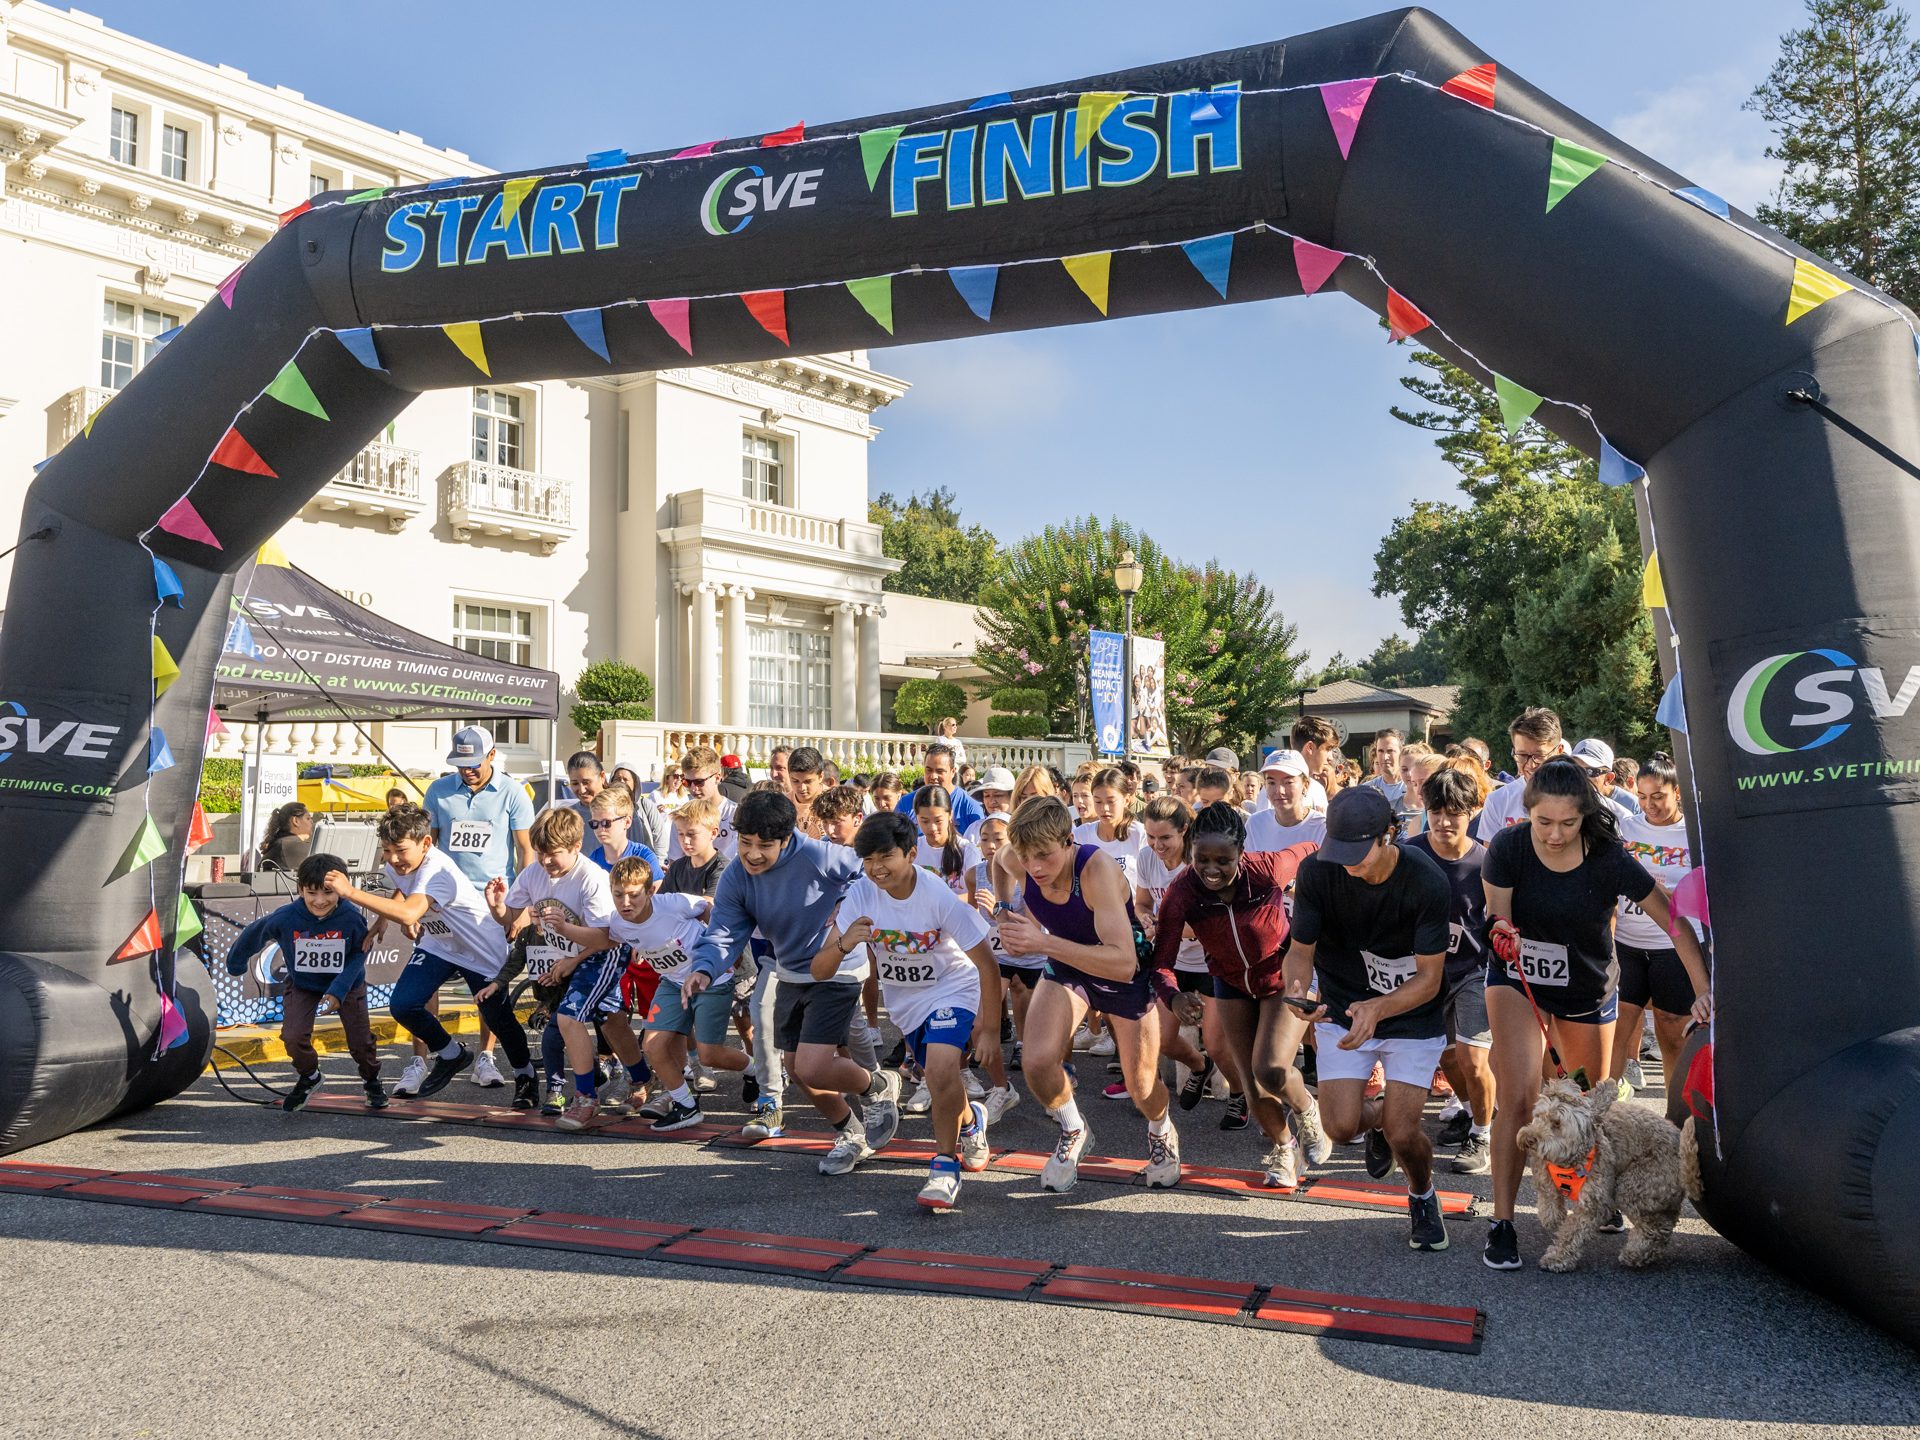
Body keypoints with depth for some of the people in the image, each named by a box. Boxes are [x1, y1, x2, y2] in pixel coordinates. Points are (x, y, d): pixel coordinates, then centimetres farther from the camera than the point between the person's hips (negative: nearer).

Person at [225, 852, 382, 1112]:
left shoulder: (352, 918, -31)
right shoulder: (285, 917, -29)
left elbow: (359, 954, -17)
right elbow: (254, 934, -9)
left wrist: (338, 991, -27)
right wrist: (236, 963, 8)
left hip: (347, 985, 0)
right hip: (302, 985, 1)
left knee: (360, 1042, 3)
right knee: (293, 1037, -17)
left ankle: (372, 1080, 36)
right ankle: (308, 1076, 16)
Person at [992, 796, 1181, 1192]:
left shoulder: (1098, 869, -39)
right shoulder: (1017, 860, -23)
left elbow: (1124, 963, -47)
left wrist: (1045, 942, -52)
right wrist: (1003, 913, -5)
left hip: (1126, 973, -3)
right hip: (1065, 965, 4)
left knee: (1142, 1088, 7)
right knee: (1037, 1061, -20)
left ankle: (1162, 1132, 45)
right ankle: (1073, 1131, 12)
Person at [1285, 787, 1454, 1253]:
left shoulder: (1427, 883, -24)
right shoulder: (1317, 871, -18)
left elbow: (1429, 979, -19)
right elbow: (1300, 950, -11)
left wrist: (1377, 1008, -37)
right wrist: (1297, 990, -34)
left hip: (1411, 1014, -2)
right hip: (1342, 1010, 2)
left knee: (1402, 1135, -11)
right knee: (1341, 1126, -11)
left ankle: (1422, 1195, 26)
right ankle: (1378, 1114, 28)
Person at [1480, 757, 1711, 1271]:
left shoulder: (1609, 859, -23)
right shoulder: (1508, 848, -21)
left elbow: (1675, 924, -19)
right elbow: (1499, 920, -14)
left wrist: (1705, 992, -28)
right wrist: (1503, 934, -38)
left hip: (1589, 989, 1)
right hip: (1517, 980, -1)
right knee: (1518, 1095, -16)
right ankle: (1502, 1222, -10)